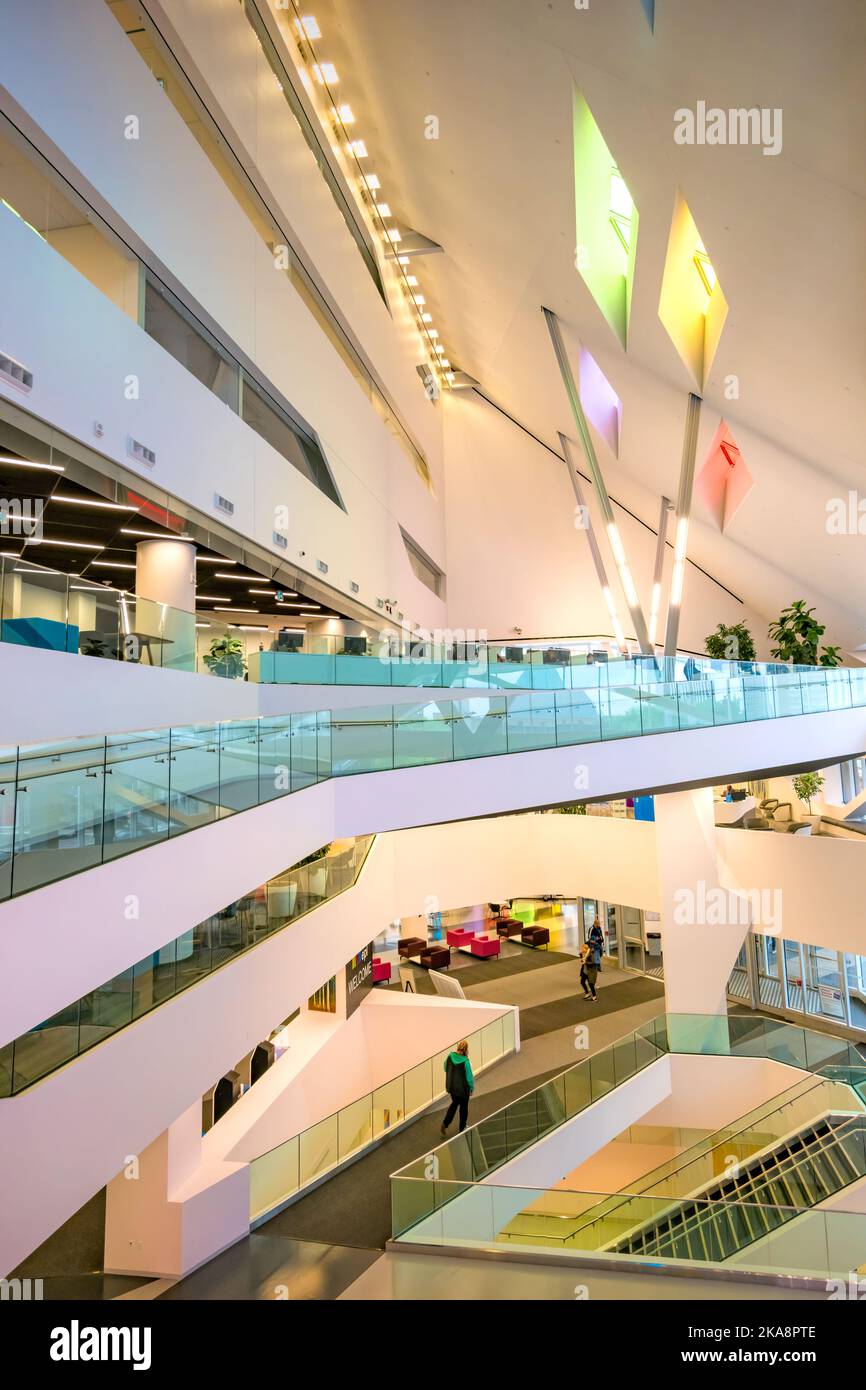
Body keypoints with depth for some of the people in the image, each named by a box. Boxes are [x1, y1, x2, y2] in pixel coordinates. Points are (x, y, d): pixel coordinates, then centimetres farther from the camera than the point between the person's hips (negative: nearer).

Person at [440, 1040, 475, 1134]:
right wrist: (472, 1087, -1)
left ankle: (445, 1124, 16)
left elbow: (446, 1069, 3)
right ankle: (462, 1129, 31)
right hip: (462, 1088, -4)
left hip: (451, 1086, 4)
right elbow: (469, 1076, -17)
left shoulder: (450, 1056, -13)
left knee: (454, 1103, 26)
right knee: (463, 1107, 18)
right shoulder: (465, 1061, -26)